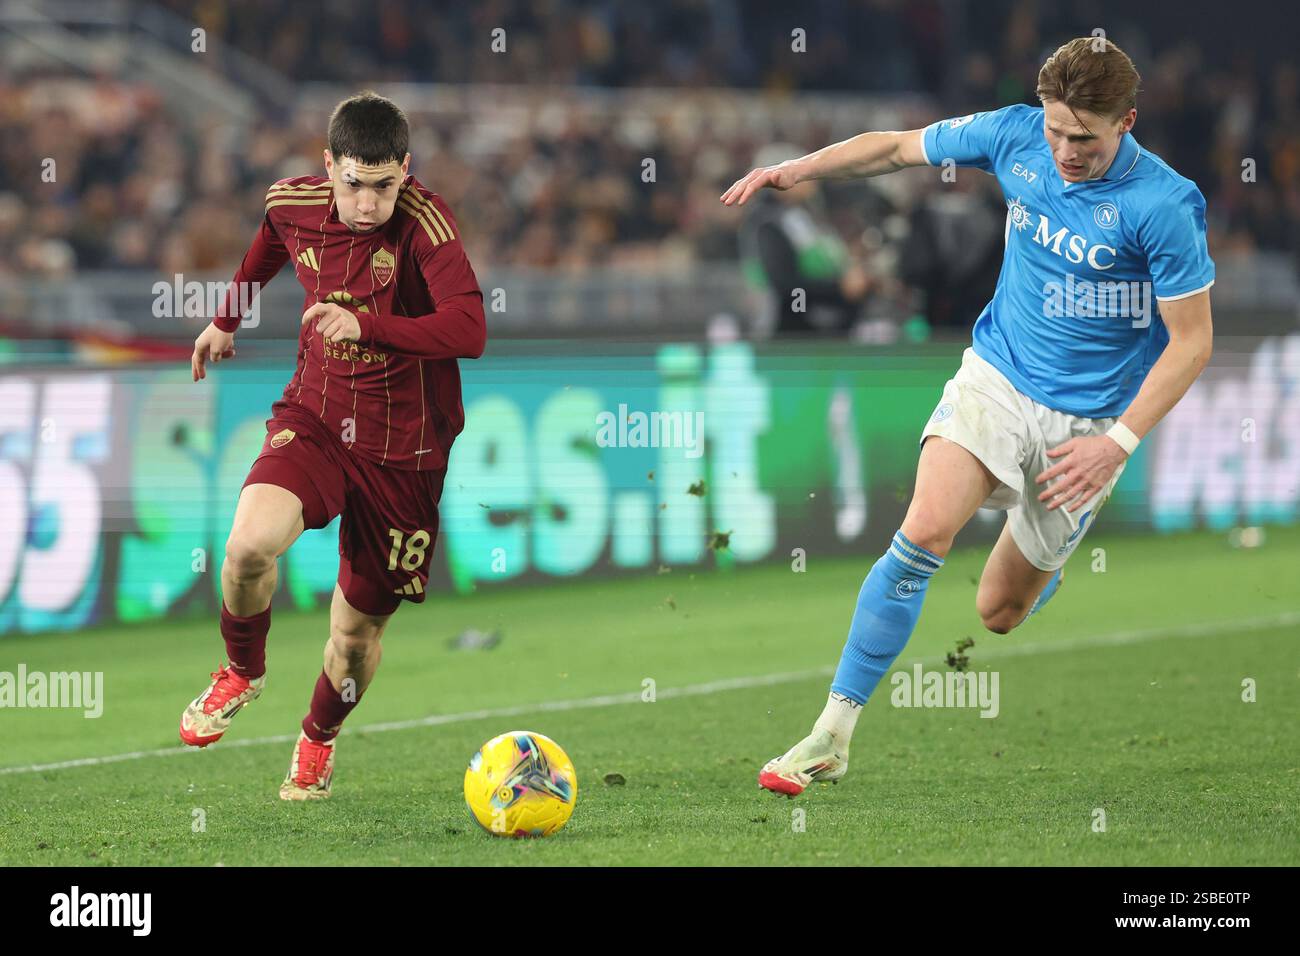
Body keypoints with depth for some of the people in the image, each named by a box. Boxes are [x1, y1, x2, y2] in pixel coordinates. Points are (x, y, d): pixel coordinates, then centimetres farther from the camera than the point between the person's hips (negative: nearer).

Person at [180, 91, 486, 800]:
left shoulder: (422, 220, -19)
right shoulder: (293, 205, -5)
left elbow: (470, 330, -30)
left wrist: (365, 324, -41)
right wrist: (227, 321, 36)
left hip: (402, 448, -2)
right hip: (314, 418, 2)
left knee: (358, 628, 7)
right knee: (250, 543, -28)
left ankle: (318, 738, 41)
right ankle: (243, 672, 4)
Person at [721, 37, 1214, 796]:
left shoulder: (1163, 206, -19)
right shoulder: (1015, 137, -7)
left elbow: (1192, 341, -12)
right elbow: (899, 148, 10)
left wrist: (1120, 442, -18)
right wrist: (798, 169, 3)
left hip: (1087, 418, -2)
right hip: (997, 374, 2)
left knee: (999, 614, 6)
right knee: (925, 532, -24)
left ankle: (1048, 567, 46)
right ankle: (834, 733, -19)